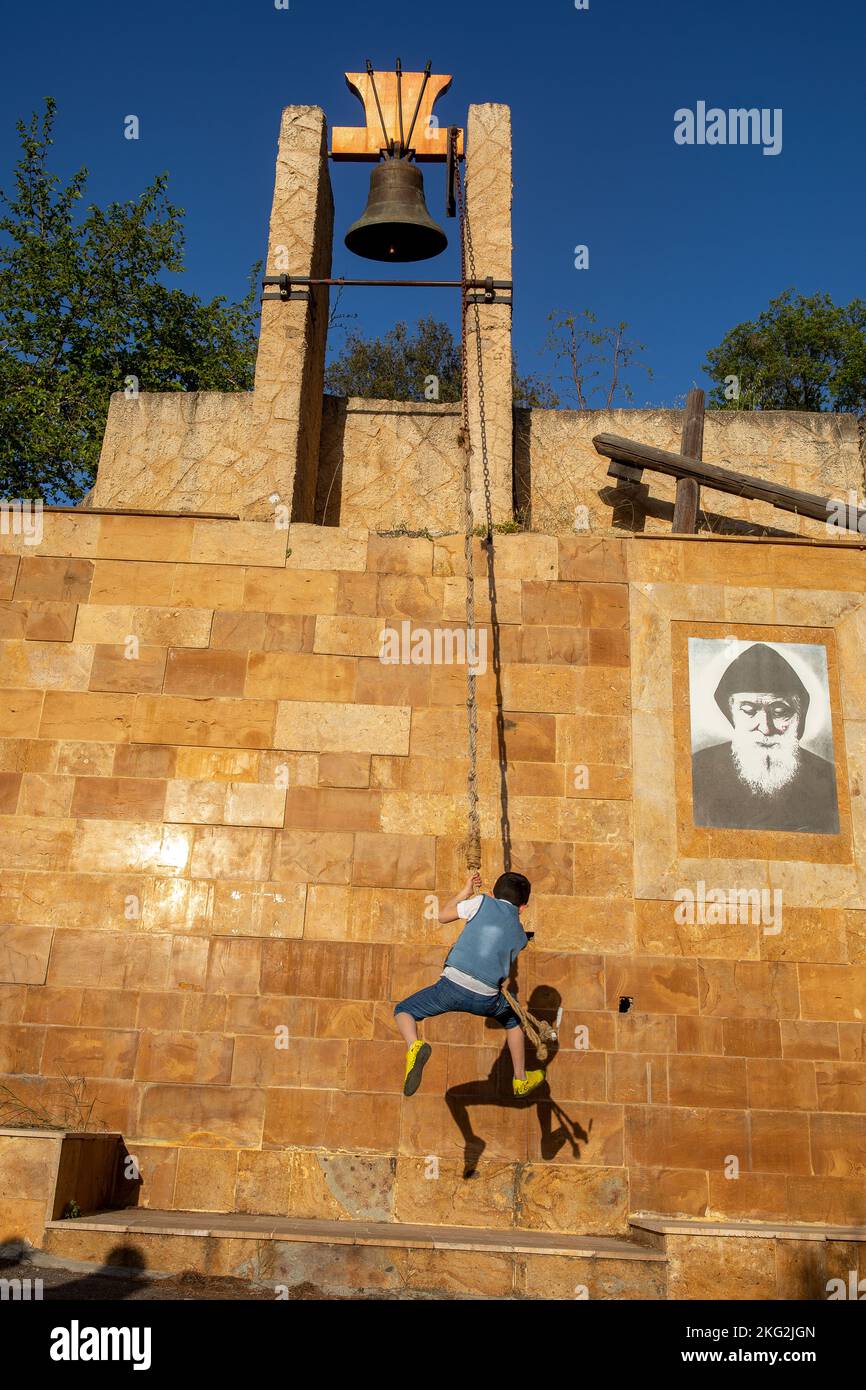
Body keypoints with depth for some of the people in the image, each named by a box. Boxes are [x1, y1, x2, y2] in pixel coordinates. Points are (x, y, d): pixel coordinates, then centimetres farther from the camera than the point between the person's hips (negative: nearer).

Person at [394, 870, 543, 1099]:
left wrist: (465, 891, 31)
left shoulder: (483, 903, 8)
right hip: (487, 998, 3)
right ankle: (520, 1080, 46)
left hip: (454, 985, -3)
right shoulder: (520, 936, 18)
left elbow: (443, 916, 16)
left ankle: (414, 1045, -16)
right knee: (513, 1019, 36)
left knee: (403, 1010, 16)